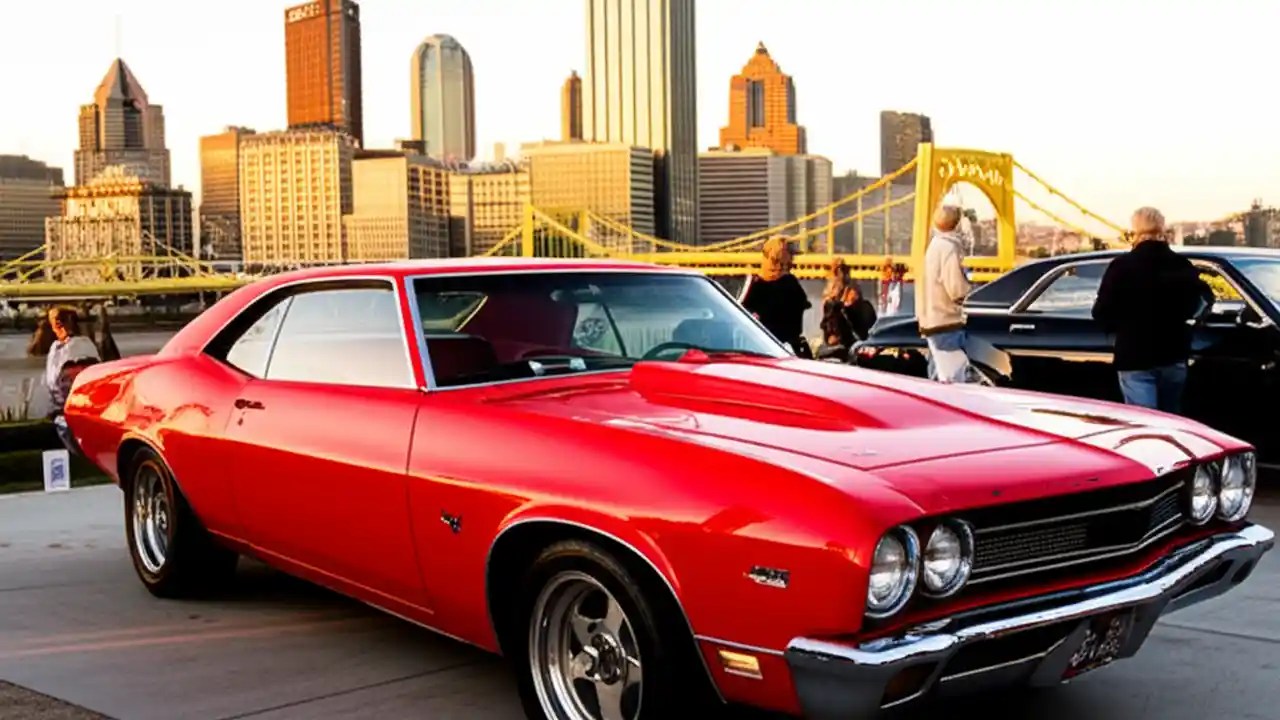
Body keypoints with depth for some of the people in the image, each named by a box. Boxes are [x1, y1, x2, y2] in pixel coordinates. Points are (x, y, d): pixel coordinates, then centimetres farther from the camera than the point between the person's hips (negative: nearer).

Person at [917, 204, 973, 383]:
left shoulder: (933, 246, 14)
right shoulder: (950, 247, -14)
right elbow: (957, 290, -19)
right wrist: (972, 289, -2)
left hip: (931, 323, 10)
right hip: (946, 324, -10)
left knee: (939, 380, 15)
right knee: (955, 382, -13)